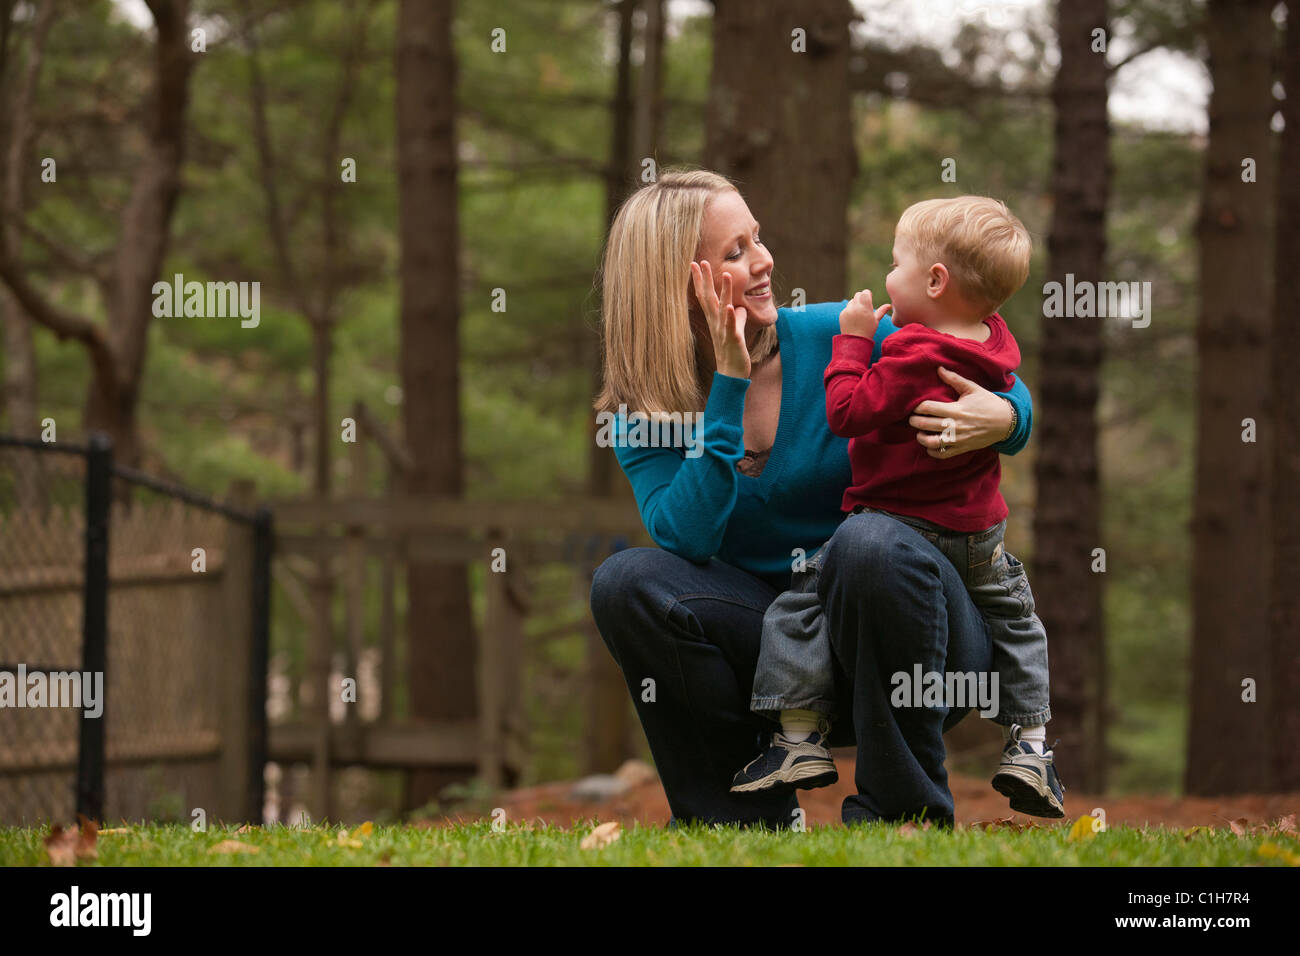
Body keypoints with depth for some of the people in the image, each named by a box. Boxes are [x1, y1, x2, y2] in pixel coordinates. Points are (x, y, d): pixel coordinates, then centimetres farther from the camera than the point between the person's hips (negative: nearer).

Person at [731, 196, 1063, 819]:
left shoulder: (914, 358, -23)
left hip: (899, 522, -7)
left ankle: (801, 737, -5)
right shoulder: (996, 342, 2)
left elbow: (847, 412, -22)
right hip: (981, 533, 7)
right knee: (1014, 615, 28)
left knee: (801, 606, 0)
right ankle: (1029, 745, 26)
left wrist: (853, 340, -12)